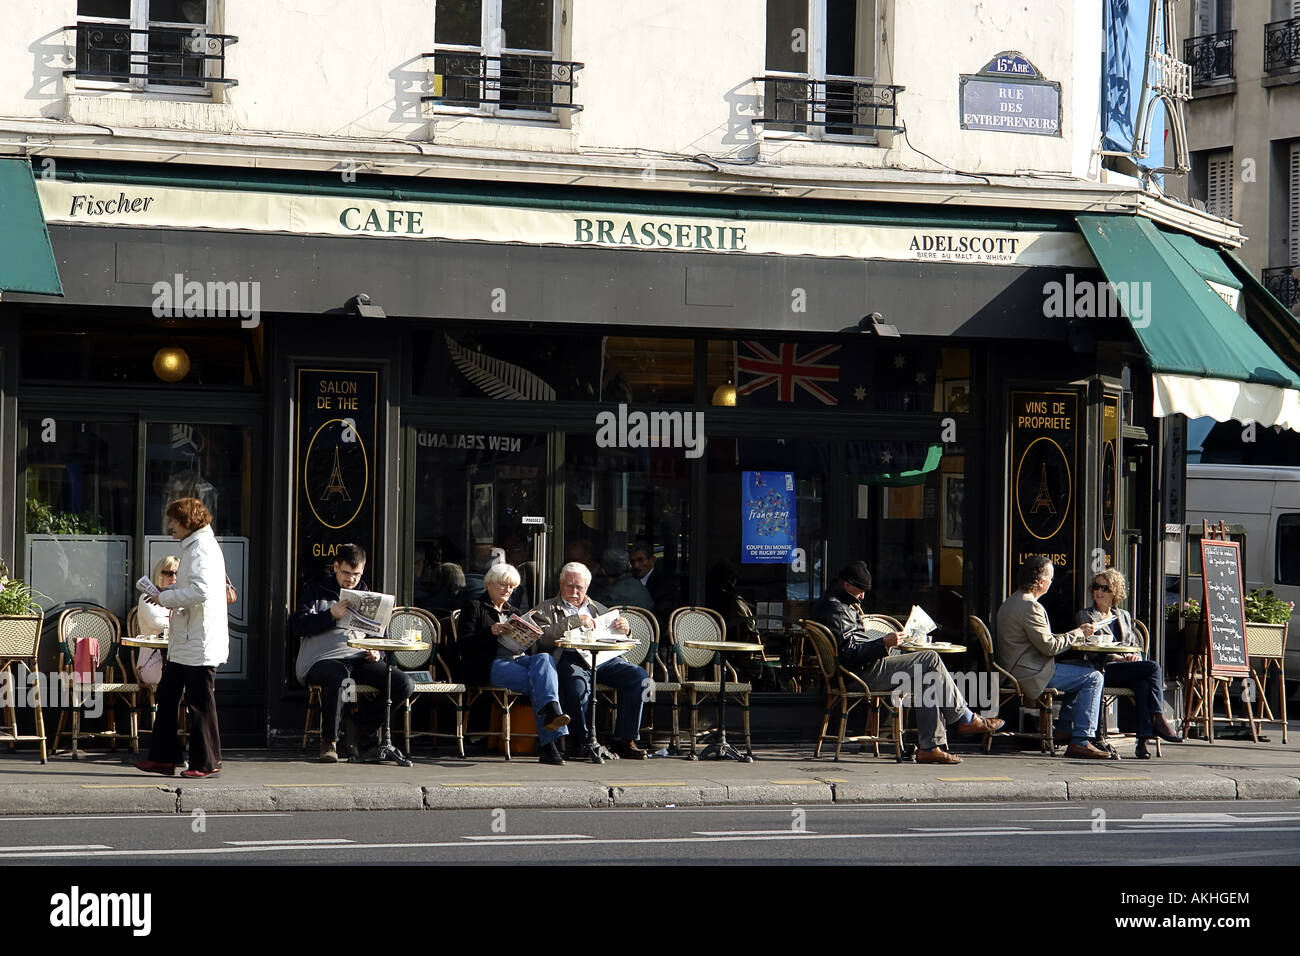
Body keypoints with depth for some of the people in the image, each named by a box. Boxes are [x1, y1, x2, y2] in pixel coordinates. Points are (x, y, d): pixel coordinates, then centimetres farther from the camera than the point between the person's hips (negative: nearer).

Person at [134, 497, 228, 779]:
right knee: (166, 695, 13)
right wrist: (169, 592, 10)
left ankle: (208, 761, 5)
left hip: (200, 643, -11)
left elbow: (201, 591, -28)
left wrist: (166, 598, -16)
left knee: (200, 702, -3)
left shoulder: (202, 548, -16)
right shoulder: (192, 547, 17)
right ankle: (163, 758, 19)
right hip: (184, 642, 11)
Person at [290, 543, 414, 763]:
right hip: (322, 660, -5)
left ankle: (364, 736, -2)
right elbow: (297, 626, -3)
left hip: (360, 660, 5)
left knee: (403, 683, -19)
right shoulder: (316, 591, 11)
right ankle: (329, 741, -22)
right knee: (338, 676, -42)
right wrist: (331, 615, -14)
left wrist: (377, 652, 4)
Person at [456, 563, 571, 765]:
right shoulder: (473, 606, 15)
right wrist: (491, 632, -15)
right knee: (536, 681, -32)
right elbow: (463, 645, 0)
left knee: (545, 658, -32)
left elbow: (532, 650, 22)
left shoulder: (514, 612, 30)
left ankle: (550, 711, -51)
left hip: (519, 659, 4)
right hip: (491, 664, -4)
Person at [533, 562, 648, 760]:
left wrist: (624, 630, 2)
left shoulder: (598, 609, 31)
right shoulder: (547, 609, 17)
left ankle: (624, 740, -17)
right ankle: (581, 741, -16)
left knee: (638, 676, -22)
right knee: (578, 685, -38)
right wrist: (574, 621, -10)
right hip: (569, 659, -4)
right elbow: (543, 640, -3)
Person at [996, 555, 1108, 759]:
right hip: (1031, 675, -11)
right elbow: (1049, 646, -20)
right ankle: (1080, 741, -13)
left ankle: (1064, 727, 22)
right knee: (1093, 677, -10)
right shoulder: (1030, 607, -19)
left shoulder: (1009, 603, 16)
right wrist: (1078, 633, -6)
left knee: (1082, 668, 24)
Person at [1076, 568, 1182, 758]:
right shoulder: (1085, 616, 13)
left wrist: (1136, 656, -1)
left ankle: (1143, 740, -41)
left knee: (1143, 684, -34)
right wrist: (1121, 658, -13)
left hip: (1127, 667, 4)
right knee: (1152, 667, -28)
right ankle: (1158, 719, -30)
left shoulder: (1124, 616, 28)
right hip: (1103, 671, -4)